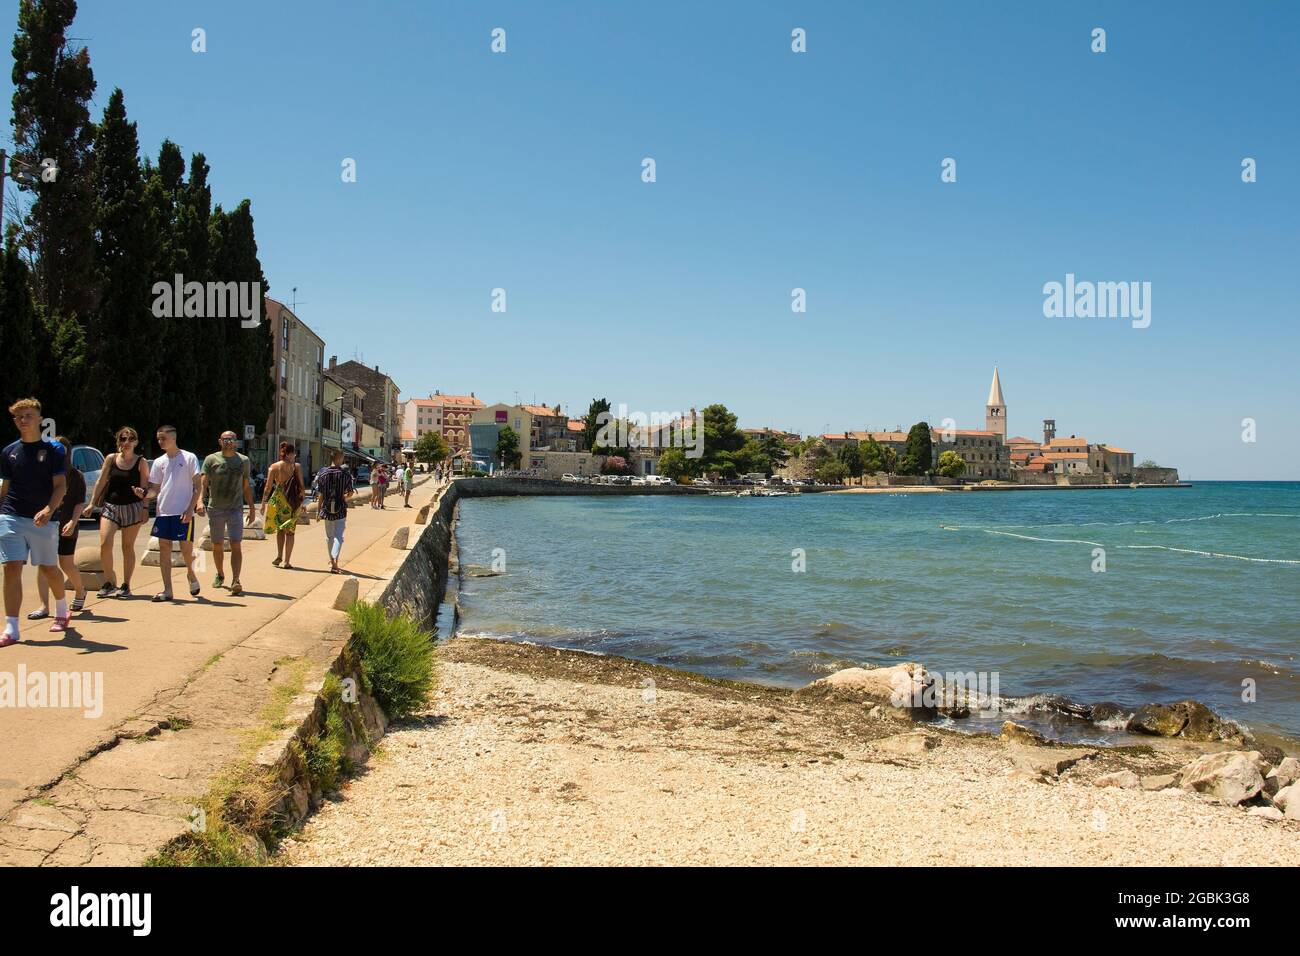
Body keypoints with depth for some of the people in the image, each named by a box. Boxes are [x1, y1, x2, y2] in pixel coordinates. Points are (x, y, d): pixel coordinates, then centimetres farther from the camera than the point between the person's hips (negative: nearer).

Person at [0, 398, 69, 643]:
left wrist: (48, 510, -22)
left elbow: (61, 486, -6)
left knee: (49, 569, 9)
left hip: (42, 520, -2)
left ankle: (61, 611, 35)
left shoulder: (54, 449, -1)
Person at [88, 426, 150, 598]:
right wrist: (92, 503, 4)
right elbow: (101, 482, 7)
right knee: (105, 544, -12)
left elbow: (145, 487, 1)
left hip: (132, 508, -1)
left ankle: (126, 585, 14)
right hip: (110, 506, 1)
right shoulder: (111, 459, 5)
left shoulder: (141, 462, 1)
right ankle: (109, 581, 5)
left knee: (128, 547, 5)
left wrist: (142, 492, -15)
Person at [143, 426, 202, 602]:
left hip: (183, 513, -5)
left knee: (186, 549, -7)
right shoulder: (159, 462, 12)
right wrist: (144, 496, -8)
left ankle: (191, 574, 24)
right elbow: (155, 489, 14)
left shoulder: (189, 458, -1)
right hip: (163, 512, 5)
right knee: (164, 548, 3)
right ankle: (167, 590, 8)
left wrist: (190, 510, -11)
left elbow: (197, 486, -3)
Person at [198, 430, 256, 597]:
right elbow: (203, 483, -7)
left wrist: (252, 509, 10)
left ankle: (235, 581, -17)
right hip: (215, 509, 0)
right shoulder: (211, 460, 1)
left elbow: (247, 487, 12)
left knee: (236, 545, -12)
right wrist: (200, 500, -24)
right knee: (217, 546, 13)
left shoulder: (243, 460, 6)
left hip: (236, 508, 0)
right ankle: (220, 575, 35)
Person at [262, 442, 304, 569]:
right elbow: (301, 486, -3)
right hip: (293, 501, -1)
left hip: (278, 499, 1)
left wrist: (263, 502, 6)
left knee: (280, 529, 20)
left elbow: (268, 487, -1)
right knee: (290, 531, 6)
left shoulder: (274, 467, 0)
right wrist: (301, 502, 6)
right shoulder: (297, 466, -2)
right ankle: (286, 561, 4)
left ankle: (279, 556, 10)